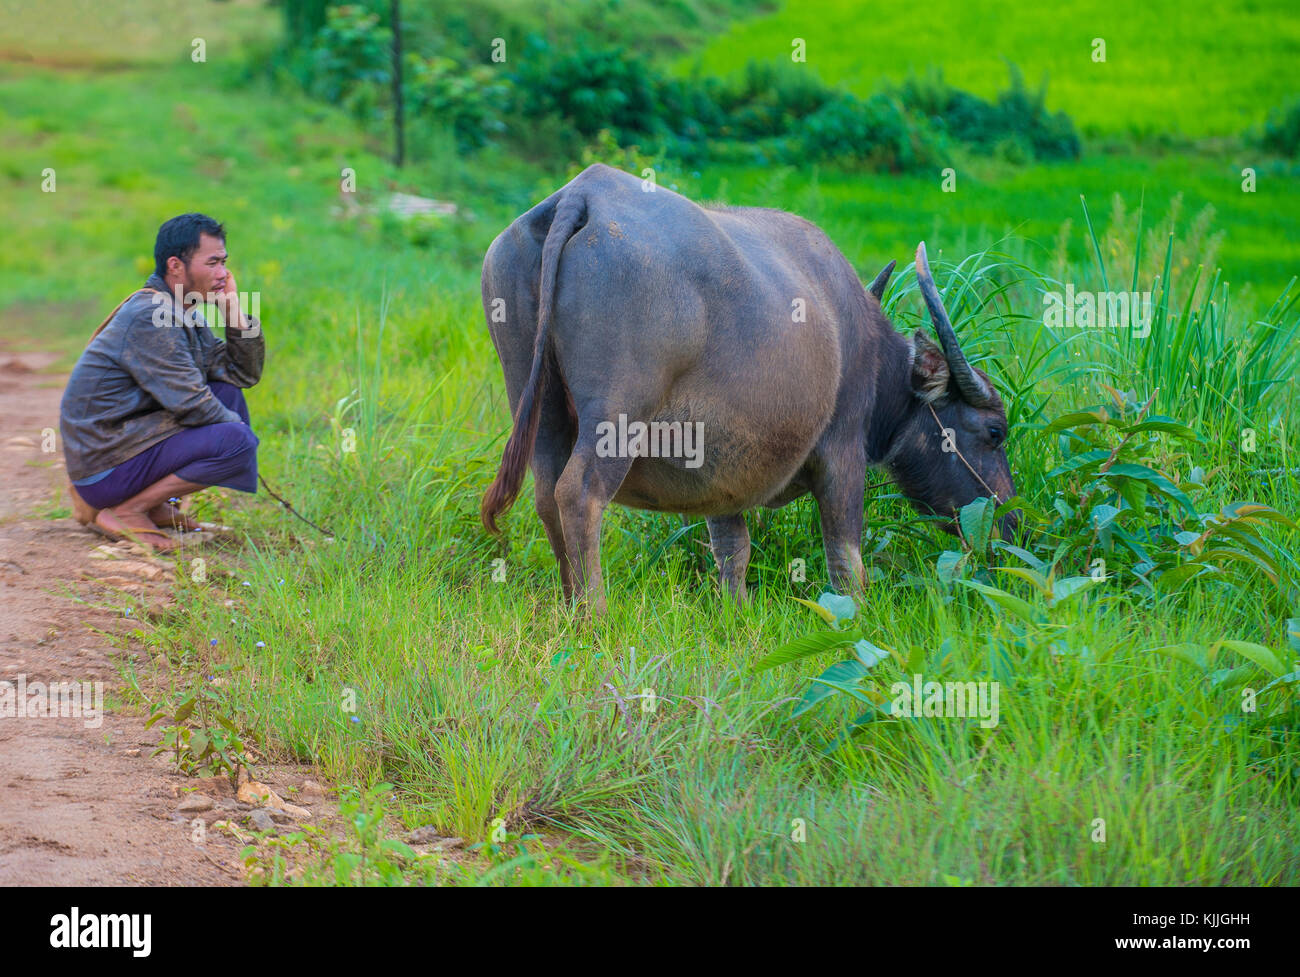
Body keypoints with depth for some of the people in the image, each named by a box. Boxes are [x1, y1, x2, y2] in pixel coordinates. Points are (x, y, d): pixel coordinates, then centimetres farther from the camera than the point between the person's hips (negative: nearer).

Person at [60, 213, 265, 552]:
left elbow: (246, 373, 15)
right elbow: (192, 406, -21)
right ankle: (123, 512, -11)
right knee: (236, 441, -22)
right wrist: (237, 424, -3)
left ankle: (152, 503, 8)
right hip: (104, 466, -10)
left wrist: (232, 309, 3)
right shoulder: (150, 316, -19)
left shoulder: (184, 314, 11)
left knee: (228, 392, 14)